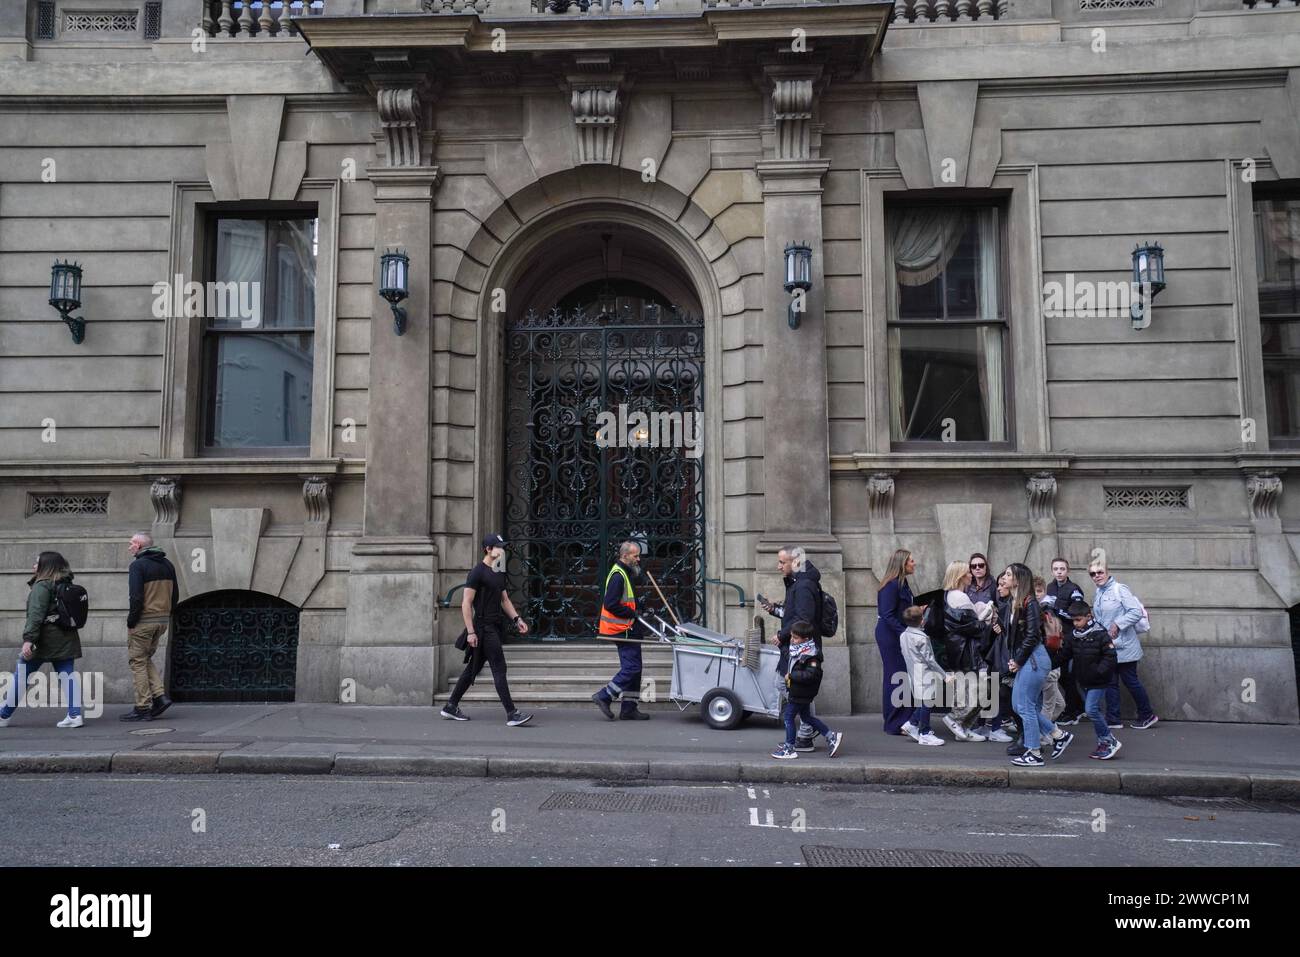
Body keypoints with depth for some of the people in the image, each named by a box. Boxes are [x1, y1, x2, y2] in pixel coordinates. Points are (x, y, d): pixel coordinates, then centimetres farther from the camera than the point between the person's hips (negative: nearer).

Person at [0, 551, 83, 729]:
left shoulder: (42, 585, -9)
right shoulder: (66, 585, 13)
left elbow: (36, 614, -18)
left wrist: (28, 639, -22)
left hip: (45, 639, -7)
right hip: (66, 638, 7)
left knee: (21, 675, 7)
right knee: (67, 674, 2)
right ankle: (75, 715, -7)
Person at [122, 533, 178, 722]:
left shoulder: (138, 565, -12)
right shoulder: (167, 564, 12)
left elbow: (136, 597, -19)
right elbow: (175, 595, 13)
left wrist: (131, 621, -11)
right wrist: (166, 615, 15)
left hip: (143, 621, -7)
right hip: (163, 620, 7)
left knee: (137, 662, 3)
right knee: (146, 659, 20)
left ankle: (143, 708, 4)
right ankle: (160, 695, 7)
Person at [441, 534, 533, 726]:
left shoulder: (498, 573, 17)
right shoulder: (477, 572, -10)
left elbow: (505, 600, 24)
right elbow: (466, 603, -14)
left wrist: (517, 619, 11)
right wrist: (471, 631, -19)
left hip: (495, 627, 9)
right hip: (484, 627, -9)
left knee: (473, 668, 14)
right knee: (499, 669, -10)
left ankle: (451, 707, 23)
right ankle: (512, 714, -10)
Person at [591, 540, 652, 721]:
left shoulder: (625, 573, 17)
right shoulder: (618, 575, -16)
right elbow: (610, 605, -23)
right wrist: (633, 614, -15)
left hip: (628, 629, 11)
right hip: (623, 630, -11)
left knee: (633, 668, 11)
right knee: (631, 668, -10)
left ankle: (629, 709, 15)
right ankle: (604, 696, -1)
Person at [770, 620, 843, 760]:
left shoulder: (811, 655, -26)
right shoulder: (796, 649, 4)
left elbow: (811, 675, -32)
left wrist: (791, 676, -29)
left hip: (800, 694, -10)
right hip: (799, 692, 10)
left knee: (788, 716, 0)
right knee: (806, 716, 21)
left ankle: (789, 749, 10)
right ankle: (831, 736, 28)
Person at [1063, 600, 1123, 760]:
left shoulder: (1100, 634, -15)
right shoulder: (1073, 636, 5)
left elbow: (1110, 656, -16)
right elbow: (1065, 655, 10)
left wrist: (1098, 671, -22)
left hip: (1098, 682, -7)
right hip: (1084, 681, 7)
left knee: (1091, 710, -14)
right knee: (1094, 711, 12)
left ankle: (1110, 742, -1)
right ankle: (1103, 744, 22)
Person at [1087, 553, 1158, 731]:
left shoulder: (1119, 589, -13)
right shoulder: (1097, 595, 10)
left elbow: (1137, 611, -19)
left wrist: (1118, 624, -23)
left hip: (1123, 646, -7)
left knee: (1130, 681, 3)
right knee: (1110, 683, 9)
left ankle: (1147, 715, 19)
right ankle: (1113, 719, 15)